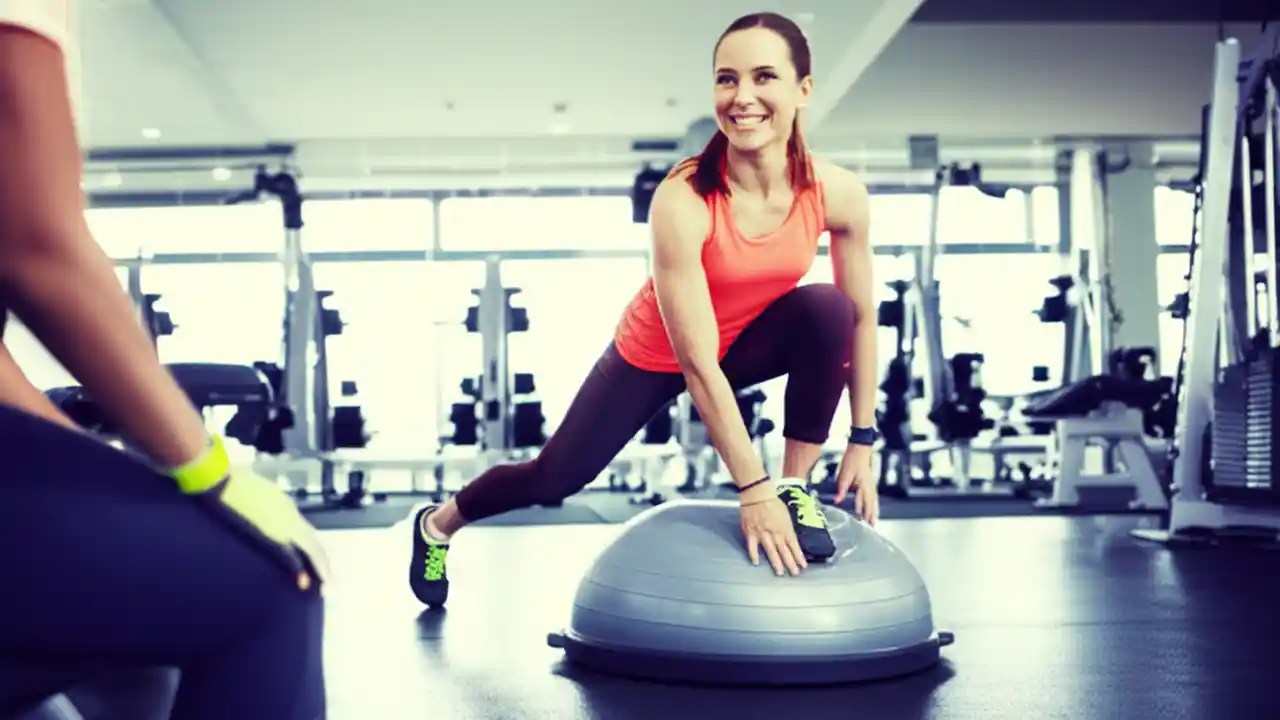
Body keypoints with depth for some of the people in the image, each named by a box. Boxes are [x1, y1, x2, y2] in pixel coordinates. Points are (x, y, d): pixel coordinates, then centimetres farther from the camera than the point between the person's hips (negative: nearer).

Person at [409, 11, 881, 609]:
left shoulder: (837, 194, -25)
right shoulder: (682, 201, -36)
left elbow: (861, 316, -10)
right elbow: (697, 364, -35)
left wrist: (862, 440, -7)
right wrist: (752, 489, -35)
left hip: (747, 343, 3)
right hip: (655, 354, -2)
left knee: (827, 310, -28)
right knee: (555, 478, 5)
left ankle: (795, 487, -12)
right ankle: (437, 524, 38)